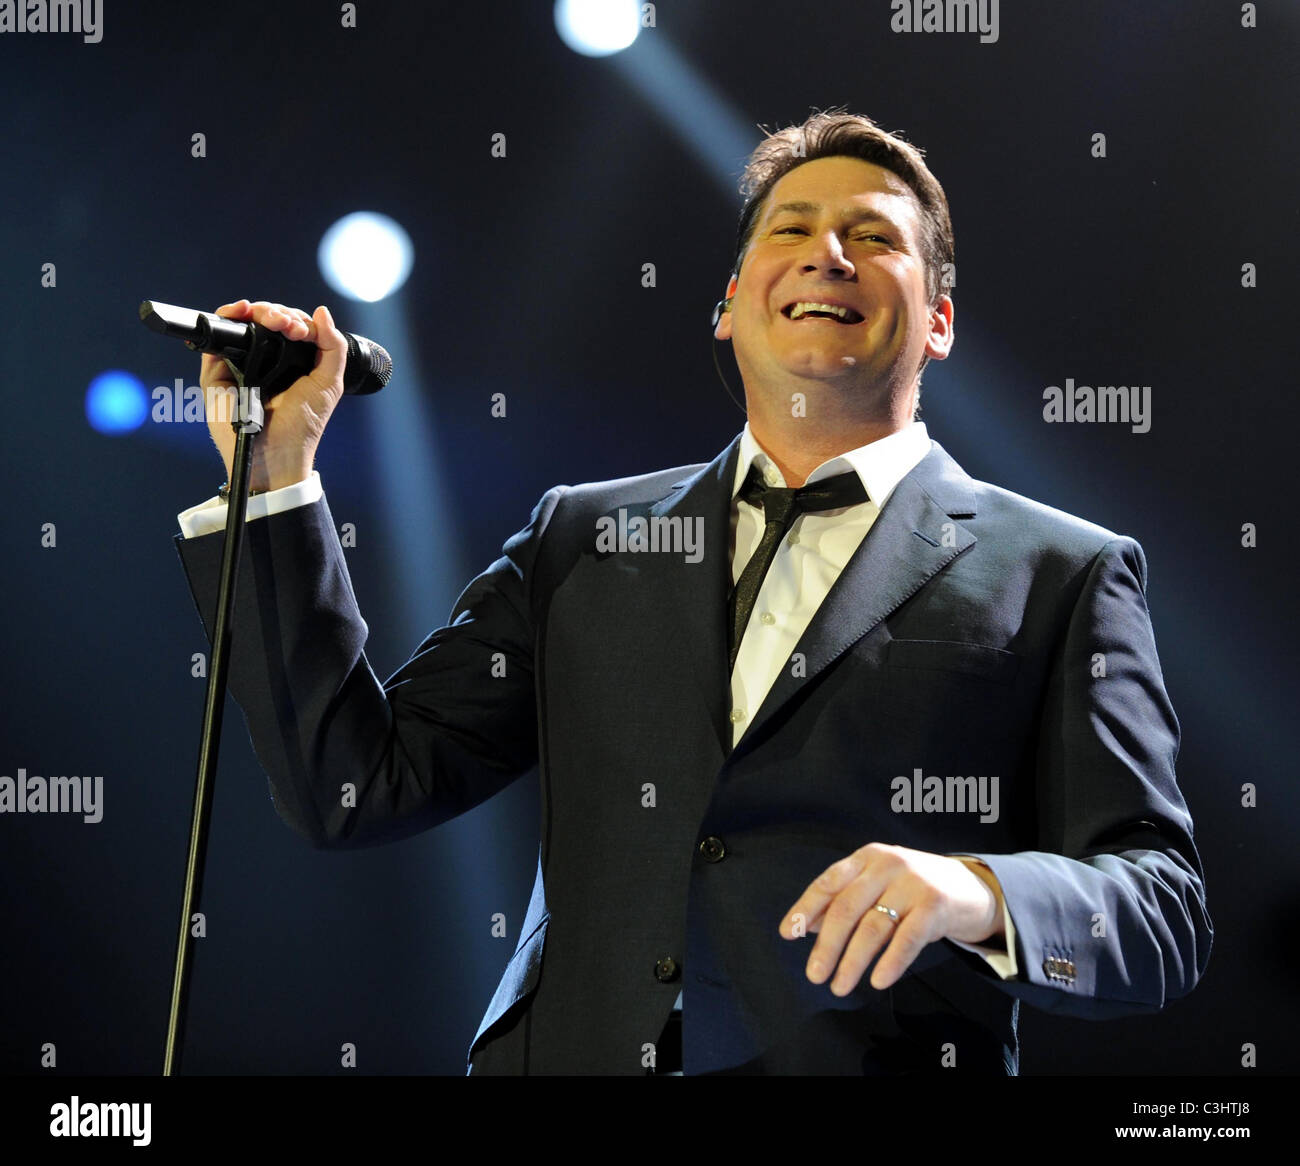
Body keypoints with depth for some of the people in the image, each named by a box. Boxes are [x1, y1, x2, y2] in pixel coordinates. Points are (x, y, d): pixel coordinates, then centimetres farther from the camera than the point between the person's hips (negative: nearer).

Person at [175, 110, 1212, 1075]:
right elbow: (360, 785, 10)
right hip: (572, 1053, 4)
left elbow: (1166, 911, 1)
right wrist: (274, 478, 6)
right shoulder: (583, 540, 16)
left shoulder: (1060, 578, 7)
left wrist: (982, 896, -18)